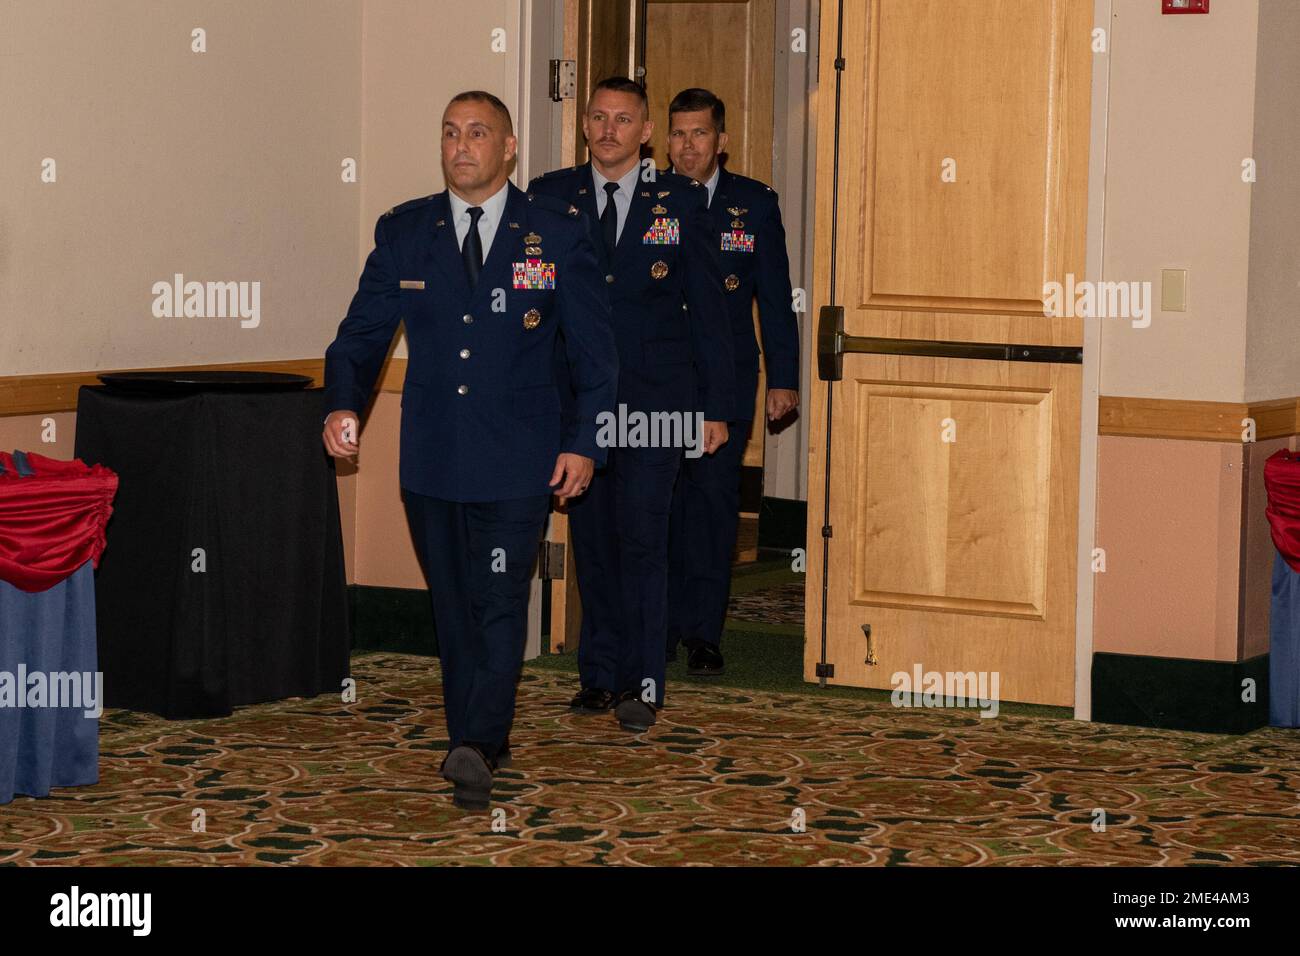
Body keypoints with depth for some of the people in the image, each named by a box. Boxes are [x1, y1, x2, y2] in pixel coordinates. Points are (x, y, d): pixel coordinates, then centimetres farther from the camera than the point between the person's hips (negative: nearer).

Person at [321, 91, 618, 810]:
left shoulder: (556, 233, 0)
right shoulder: (403, 232, 7)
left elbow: (593, 347, 3)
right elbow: (363, 332, 6)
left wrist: (583, 441, -3)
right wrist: (343, 404, -12)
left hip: (516, 461, -3)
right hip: (431, 458, 3)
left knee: (499, 603, -11)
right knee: (452, 607, 10)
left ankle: (475, 747, -15)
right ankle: (474, 739, 20)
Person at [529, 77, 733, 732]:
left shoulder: (679, 201, 2)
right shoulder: (552, 197, 6)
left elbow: (707, 308, 4)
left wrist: (716, 406, 1)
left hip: (654, 398, -2)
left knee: (641, 536, -7)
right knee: (591, 538, 7)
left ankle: (641, 684, -1)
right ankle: (599, 674, 16)